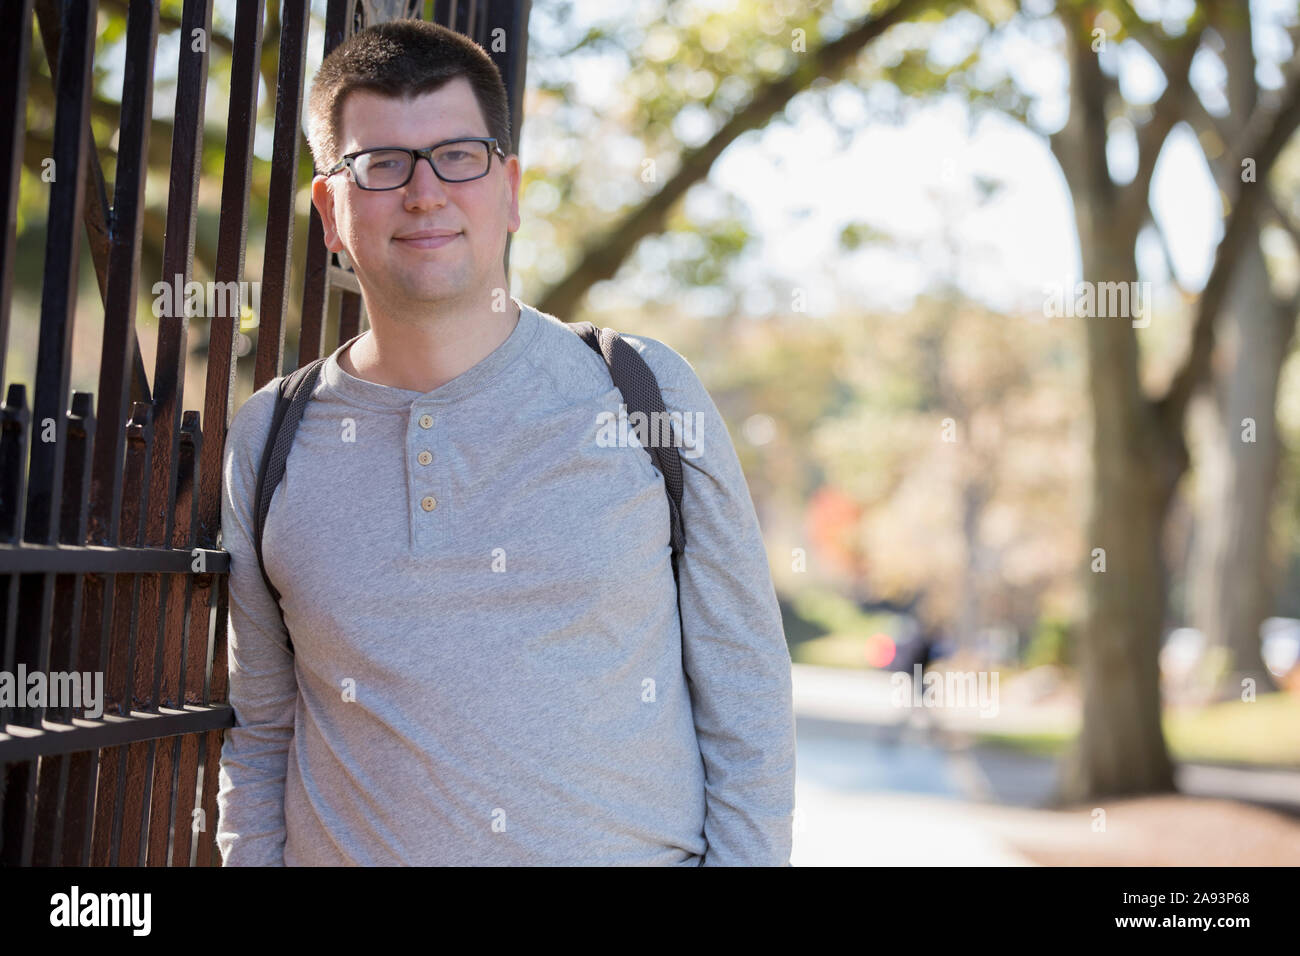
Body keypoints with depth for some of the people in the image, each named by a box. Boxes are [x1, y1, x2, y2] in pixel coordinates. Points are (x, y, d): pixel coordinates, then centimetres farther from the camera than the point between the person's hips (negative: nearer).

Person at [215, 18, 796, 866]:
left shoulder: (653, 394, -2)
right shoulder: (270, 441, 3)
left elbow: (747, 708, 0)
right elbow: (259, 736, 10)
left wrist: (747, 855, -7)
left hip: (631, 849, -1)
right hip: (346, 854, 2)